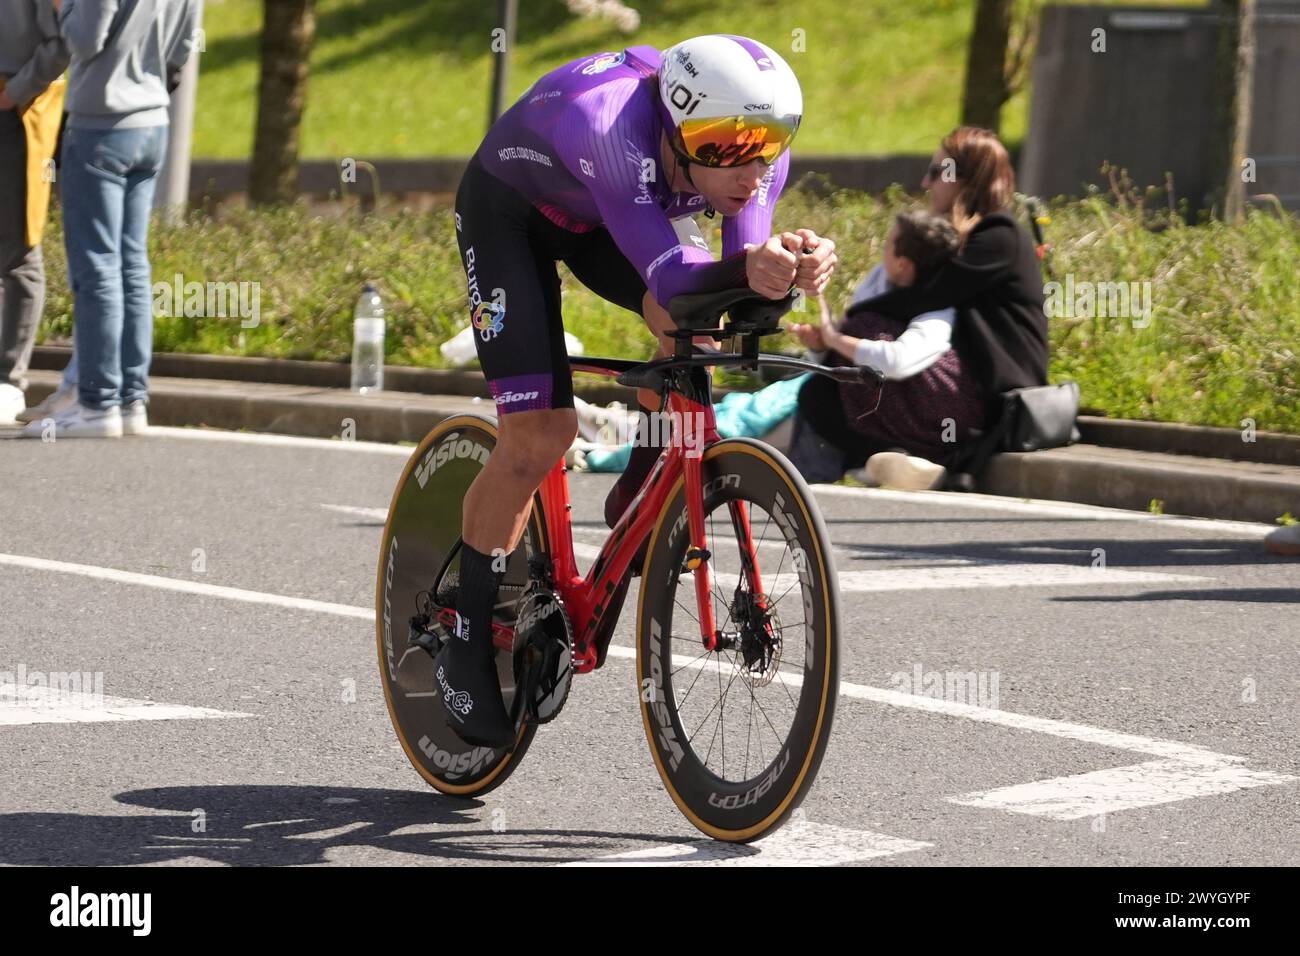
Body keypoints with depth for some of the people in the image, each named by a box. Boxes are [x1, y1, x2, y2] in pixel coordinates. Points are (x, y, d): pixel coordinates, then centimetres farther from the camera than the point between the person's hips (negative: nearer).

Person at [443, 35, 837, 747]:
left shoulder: (756, 146, -27)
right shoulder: (614, 128, -44)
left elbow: (735, 280, -33)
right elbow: (669, 277, -51)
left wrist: (788, 268, -56)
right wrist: (748, 269, -71)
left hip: (603, 213, 5)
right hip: (509, 210, -5)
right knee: (538, 434, -14)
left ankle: (639, 497, 0)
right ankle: (468, 643, 2)